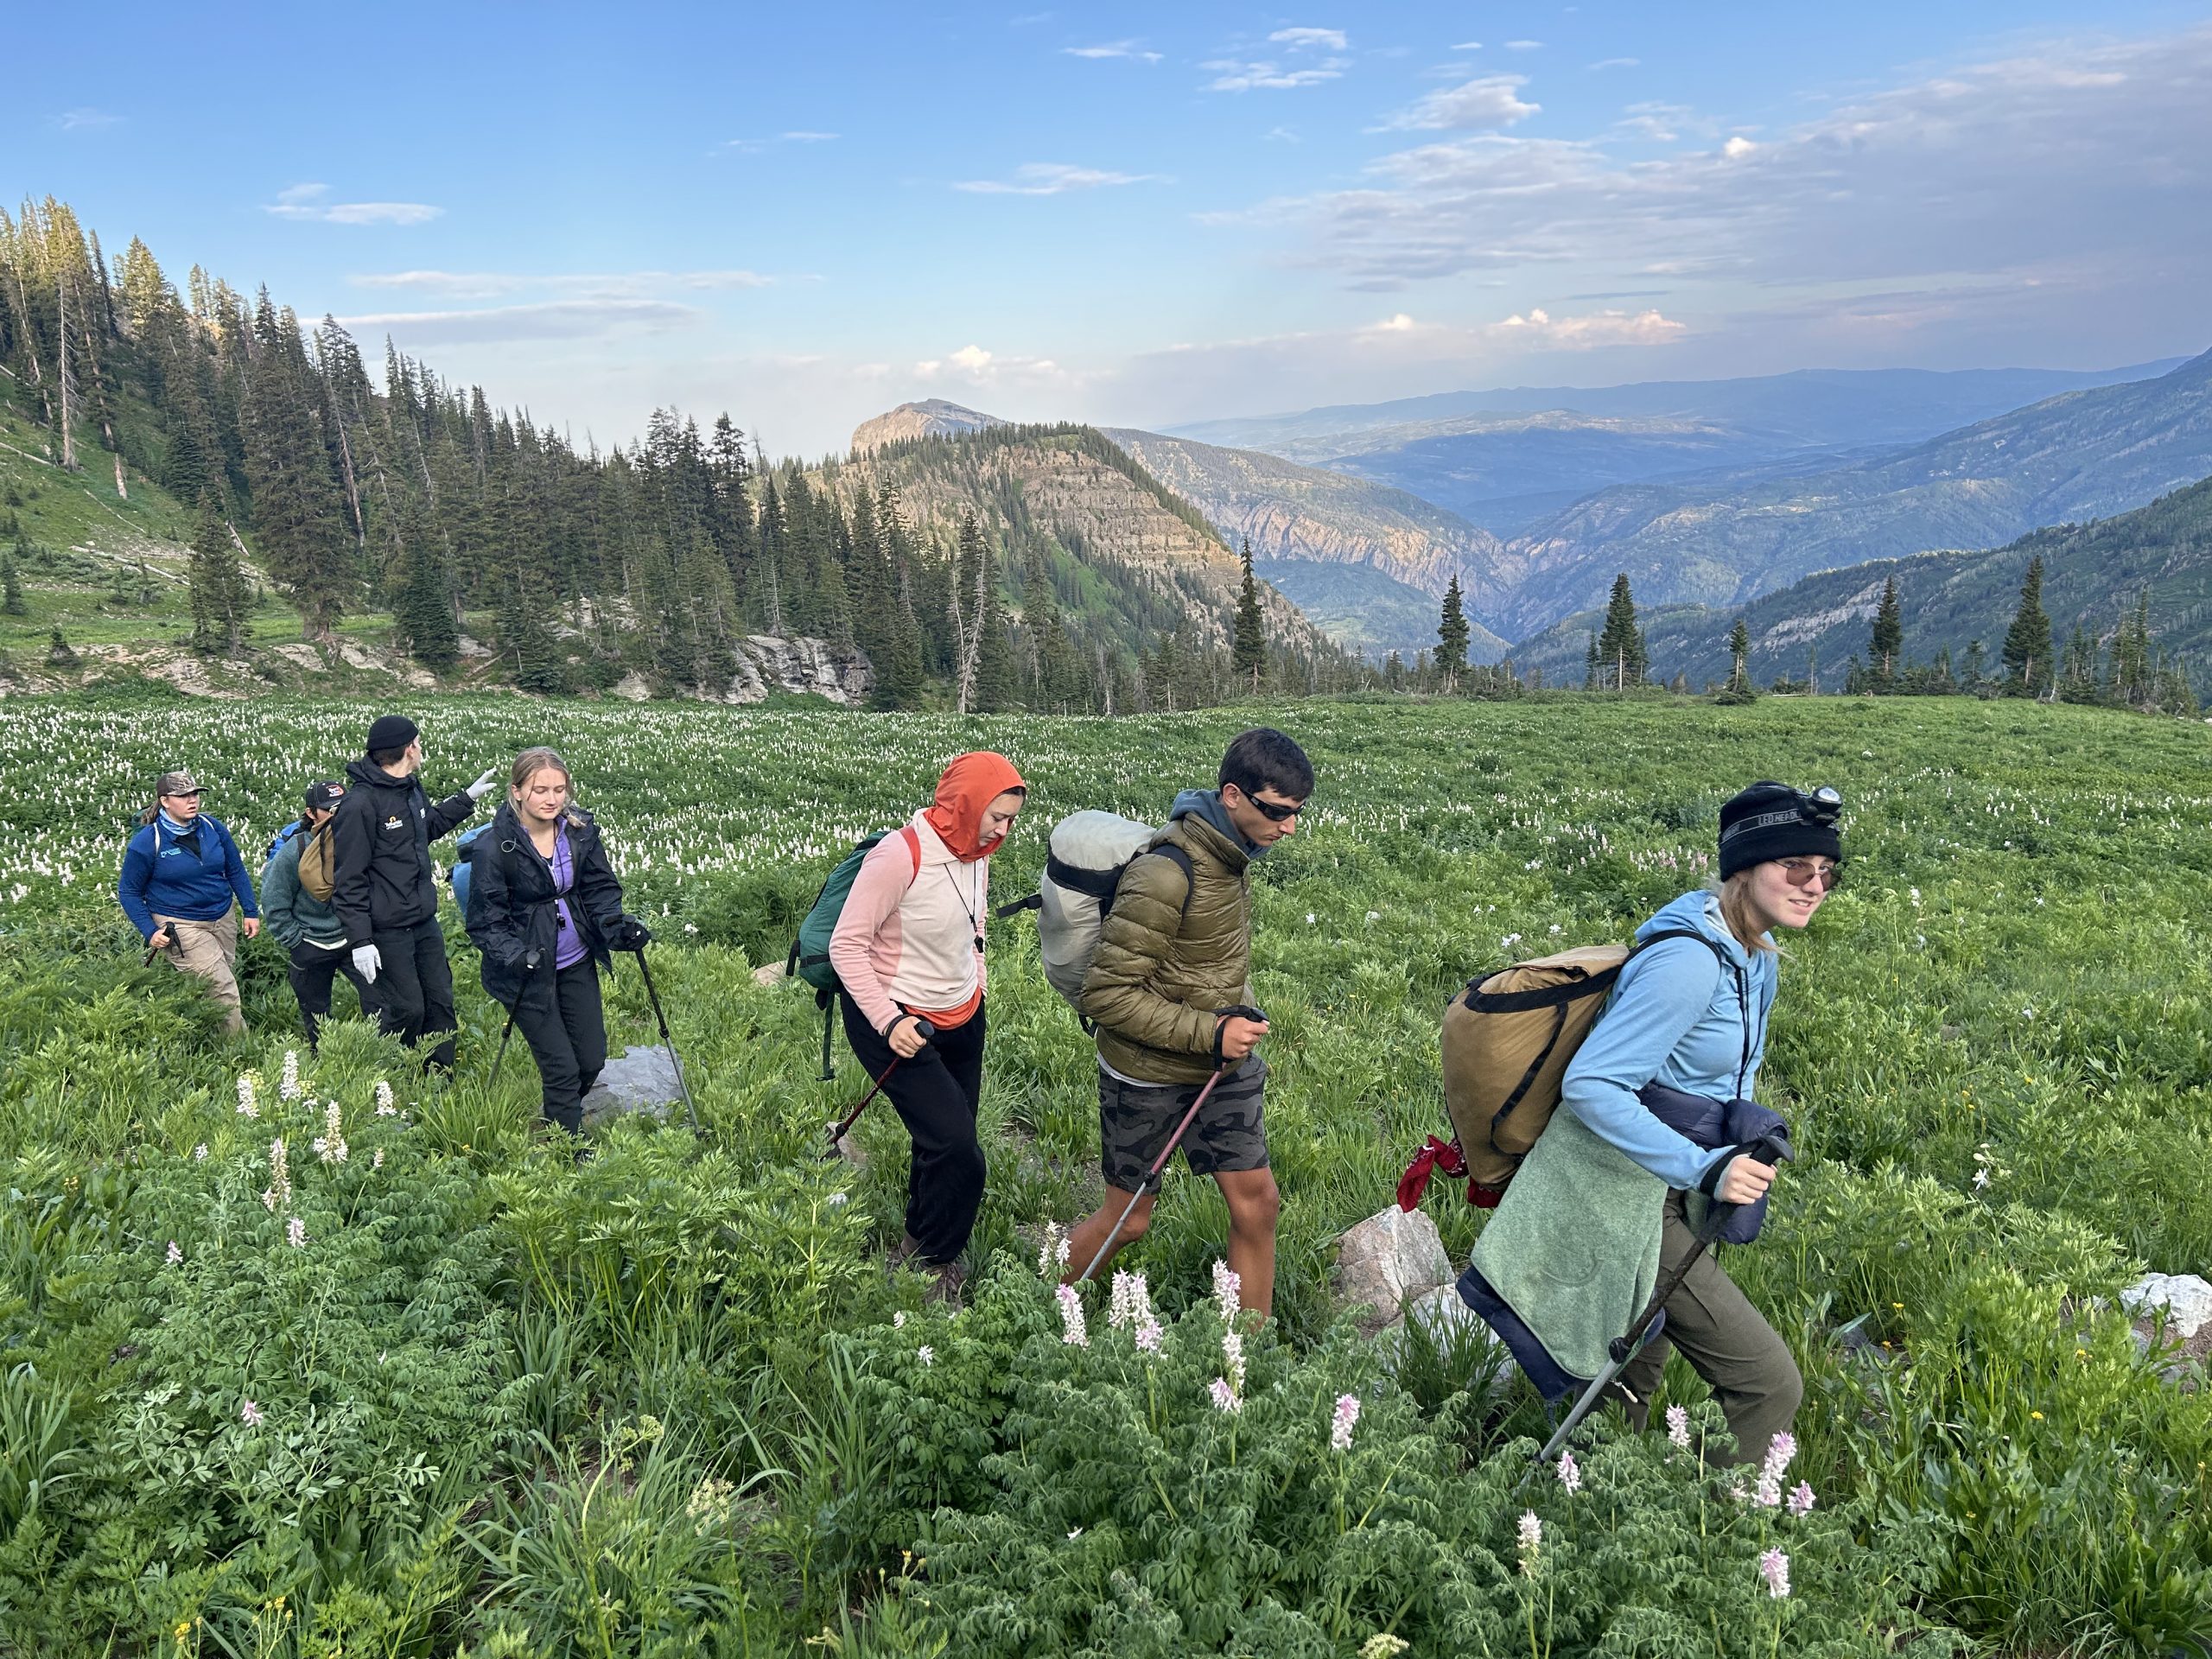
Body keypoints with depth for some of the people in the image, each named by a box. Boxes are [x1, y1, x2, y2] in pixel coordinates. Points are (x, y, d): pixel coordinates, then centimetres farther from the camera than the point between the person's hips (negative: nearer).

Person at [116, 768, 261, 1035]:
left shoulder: (212, 826, 0)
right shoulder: (146, 842, -13)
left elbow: (236, 870, 10)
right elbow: (128, 891, -3)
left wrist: (251, 912, 7)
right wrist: (149, 931, -12)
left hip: (223, 920, 6)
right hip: (180, 927, -6)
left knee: (228, 975, 13)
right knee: (224, 991, -12)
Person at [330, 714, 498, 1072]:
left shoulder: (412, 788, 8)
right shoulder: (360, 804, -19)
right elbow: (350, 879, -18)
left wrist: (470, 797, 31)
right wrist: (359, 941, -20)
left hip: (425, 923, 9)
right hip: (388, 932, -9)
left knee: (440, 1003, 13)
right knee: (406, 1011, -3)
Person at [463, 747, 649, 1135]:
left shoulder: (580, 829, -6)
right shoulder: (493, 848, -19)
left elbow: (600, 888, 1)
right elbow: (485, 922, -15)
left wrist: (617, 927, -18)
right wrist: (514, 956, -32)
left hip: (577, 962, 5)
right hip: (528, 972, -5)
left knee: (592, 1060, 13)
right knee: (562, 1070, 0)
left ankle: (559, 1114, 42)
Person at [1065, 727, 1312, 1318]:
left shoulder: (1230, 853, -2)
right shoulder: (1166, 876, -29)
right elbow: (1105, 995, -27)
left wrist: (1237, 1012, 4)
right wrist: (1211, 1032, -27)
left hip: (1220, 1066, 7)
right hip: (1148, 1077, -7)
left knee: (1257, 1203, 5)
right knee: (1127, 1220, 9)